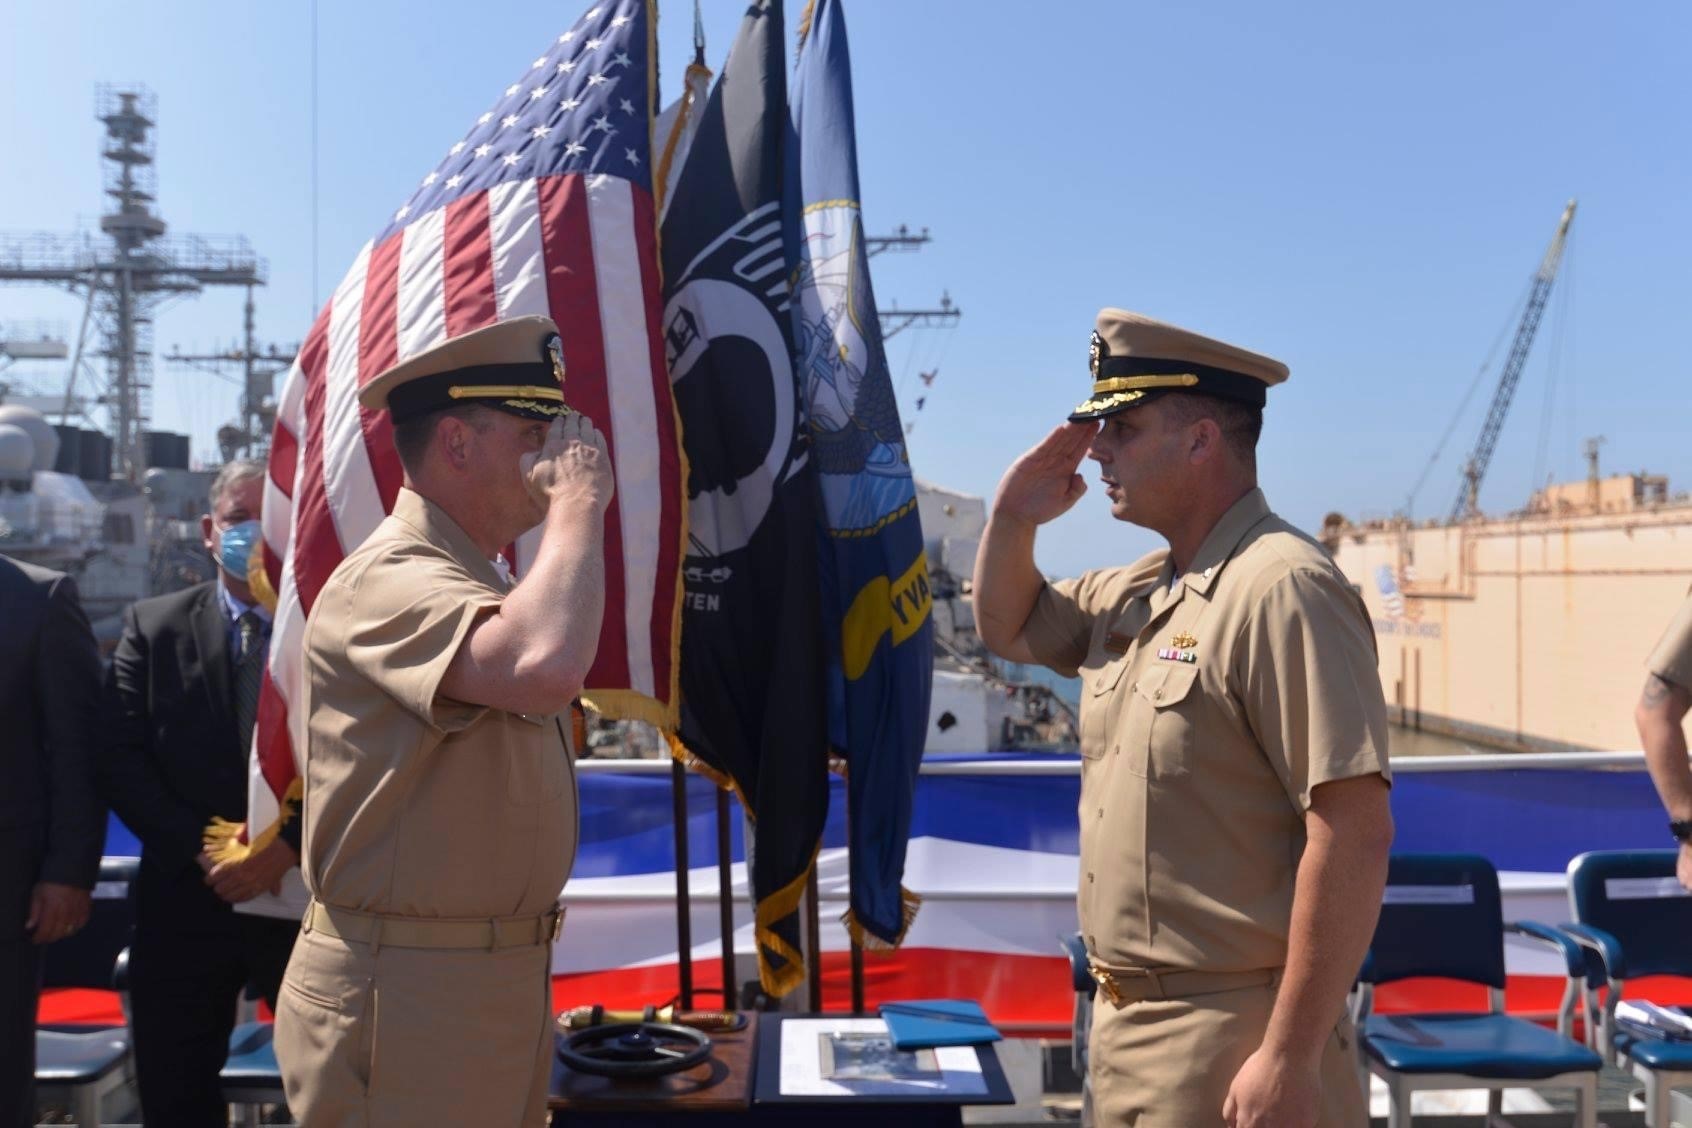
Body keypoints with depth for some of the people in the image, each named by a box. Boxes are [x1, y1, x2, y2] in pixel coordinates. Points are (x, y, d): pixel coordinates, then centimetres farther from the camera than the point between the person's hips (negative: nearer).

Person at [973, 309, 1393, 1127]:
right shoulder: (1134, 592, 8)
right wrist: (1013, 517, 5)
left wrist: (1291, 1059, -23)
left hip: (1227, 1040, -8)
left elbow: (1354, 834, -23)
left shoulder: (1281, 587, -19)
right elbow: (1007, 628, 25)